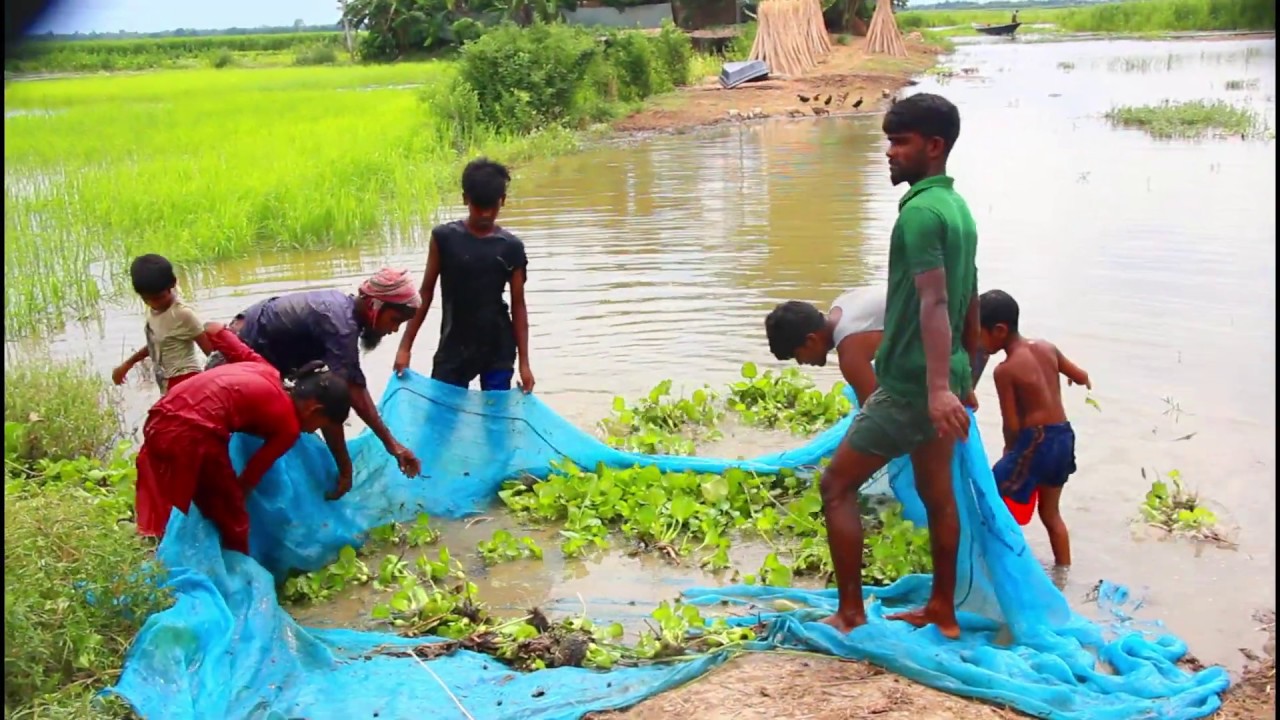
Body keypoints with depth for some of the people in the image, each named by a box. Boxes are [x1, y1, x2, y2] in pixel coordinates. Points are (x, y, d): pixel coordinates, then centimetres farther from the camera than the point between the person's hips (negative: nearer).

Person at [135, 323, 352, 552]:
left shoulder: (266, 372, 20)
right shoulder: (289, 426, 4)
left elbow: (215, 329, 25)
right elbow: (249, 477, 10)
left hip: (161, 419, 8)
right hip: (193, 432, -8)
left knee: (168, 519, 22)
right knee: (232, 519, 13)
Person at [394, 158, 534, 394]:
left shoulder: (511, 247, -3)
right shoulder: (444, 237, -5)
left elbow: (518, 304, 1)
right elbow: (426, 292, 0)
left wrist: (524, 362, -3)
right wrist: (406, 346, -3)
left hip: (498, 350, 0)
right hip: (453, 347, 0)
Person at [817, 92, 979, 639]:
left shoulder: (919, 211, -18)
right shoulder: (958, 208, 12)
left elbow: (933, 301, -30)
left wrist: (938, 387, -38)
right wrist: (964, 381, 25)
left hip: (910, 384, -10)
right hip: (940, 382, 10)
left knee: (837, 485, 0)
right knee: (937, 495, 17)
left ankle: (850, 614, 5)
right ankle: (942, 612, 28)